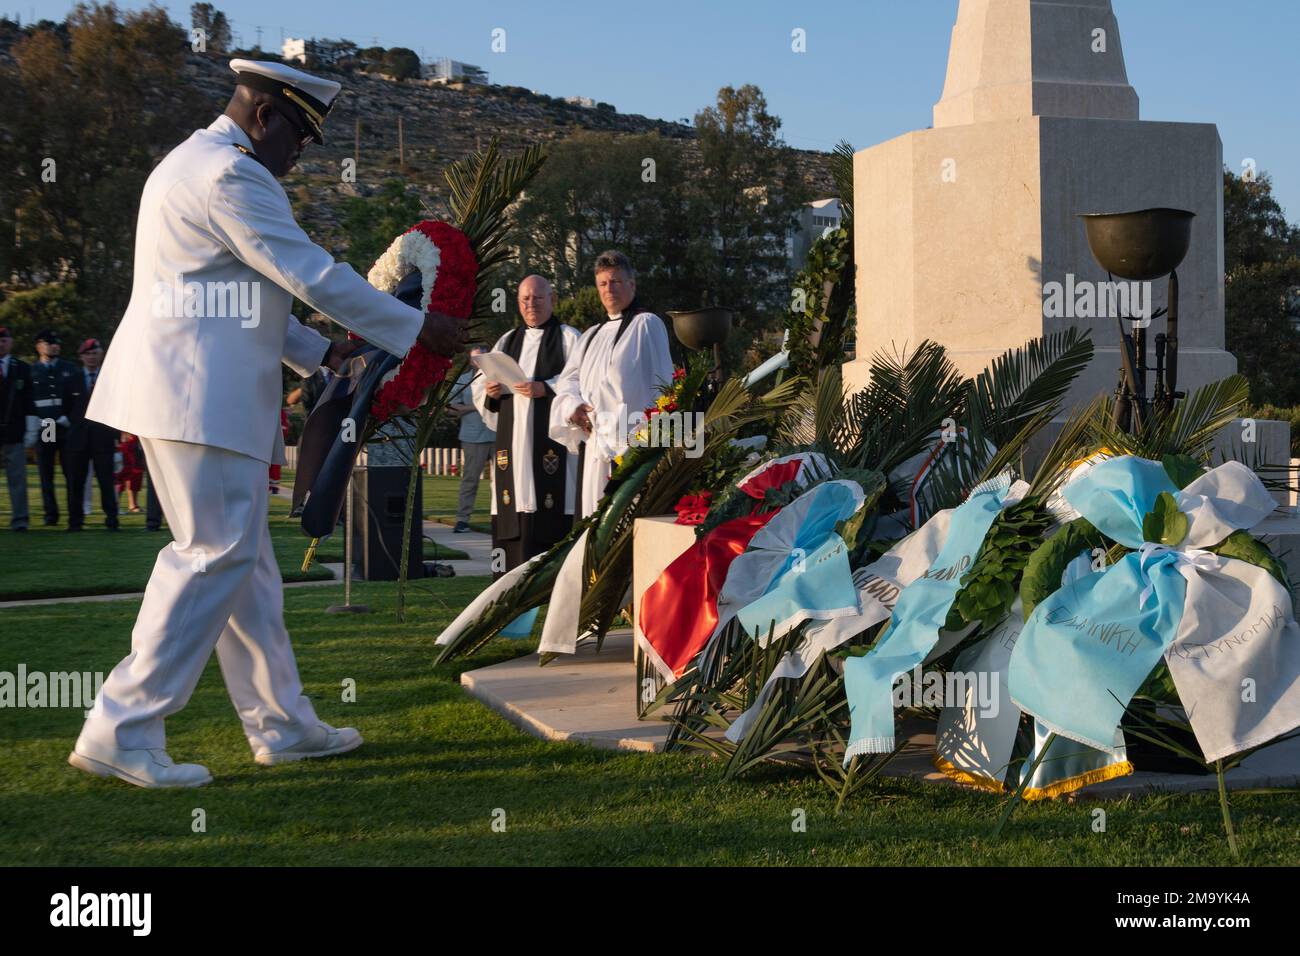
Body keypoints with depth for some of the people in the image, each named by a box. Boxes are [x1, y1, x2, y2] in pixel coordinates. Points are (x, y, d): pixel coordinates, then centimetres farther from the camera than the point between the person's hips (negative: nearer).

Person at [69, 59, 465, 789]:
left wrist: (320, 352, 20)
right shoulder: (231, 174, -12)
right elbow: (313, 276, -14)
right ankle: (121, 731, -7)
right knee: (217, 556, -9)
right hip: (202, 398, -11)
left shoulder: (193, 166, 22)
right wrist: (418, 330, -6)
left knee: (244, 560, 12)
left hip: (191, 393, 11)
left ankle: (284, 726, 19)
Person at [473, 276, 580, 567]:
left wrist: (546, 388, -20)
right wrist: (490, 391, -4)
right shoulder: (507, 341, 21)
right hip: (513, 441, 5)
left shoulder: (568, 338, 5)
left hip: (551, 438, -5)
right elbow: (479, 385, 19)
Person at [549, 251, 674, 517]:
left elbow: (661, 385, -4)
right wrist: (572, 406, -1)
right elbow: (568, 379, 22)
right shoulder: (593, 335, 22)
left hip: (630, 444, -7)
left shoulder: (647, 324, 1)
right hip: (593, 443, 7)